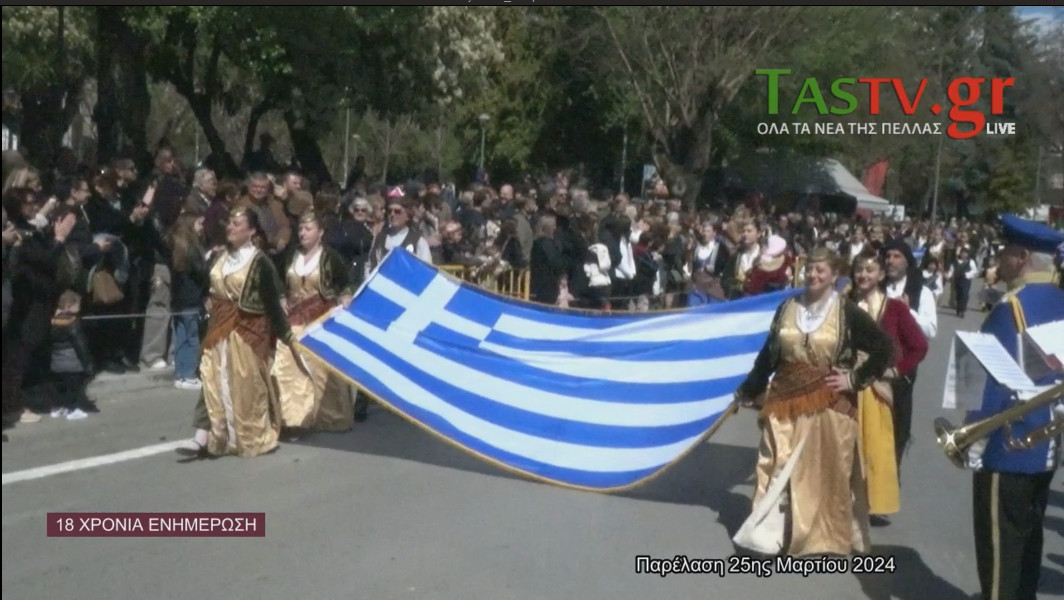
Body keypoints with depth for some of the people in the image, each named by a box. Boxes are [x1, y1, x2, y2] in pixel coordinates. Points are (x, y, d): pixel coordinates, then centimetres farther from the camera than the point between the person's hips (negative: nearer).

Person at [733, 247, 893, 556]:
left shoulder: (847, 312, -6)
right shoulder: (787, 307, 4)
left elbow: (884, 348, -6)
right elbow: (768, 353, 10)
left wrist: (855, 379, -9)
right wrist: (748, 389, 13)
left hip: (829, 405, -3)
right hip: (786, 401, 3)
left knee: (828, 469, 7)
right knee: (780, 467, 5)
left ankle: (827, 534, 21)